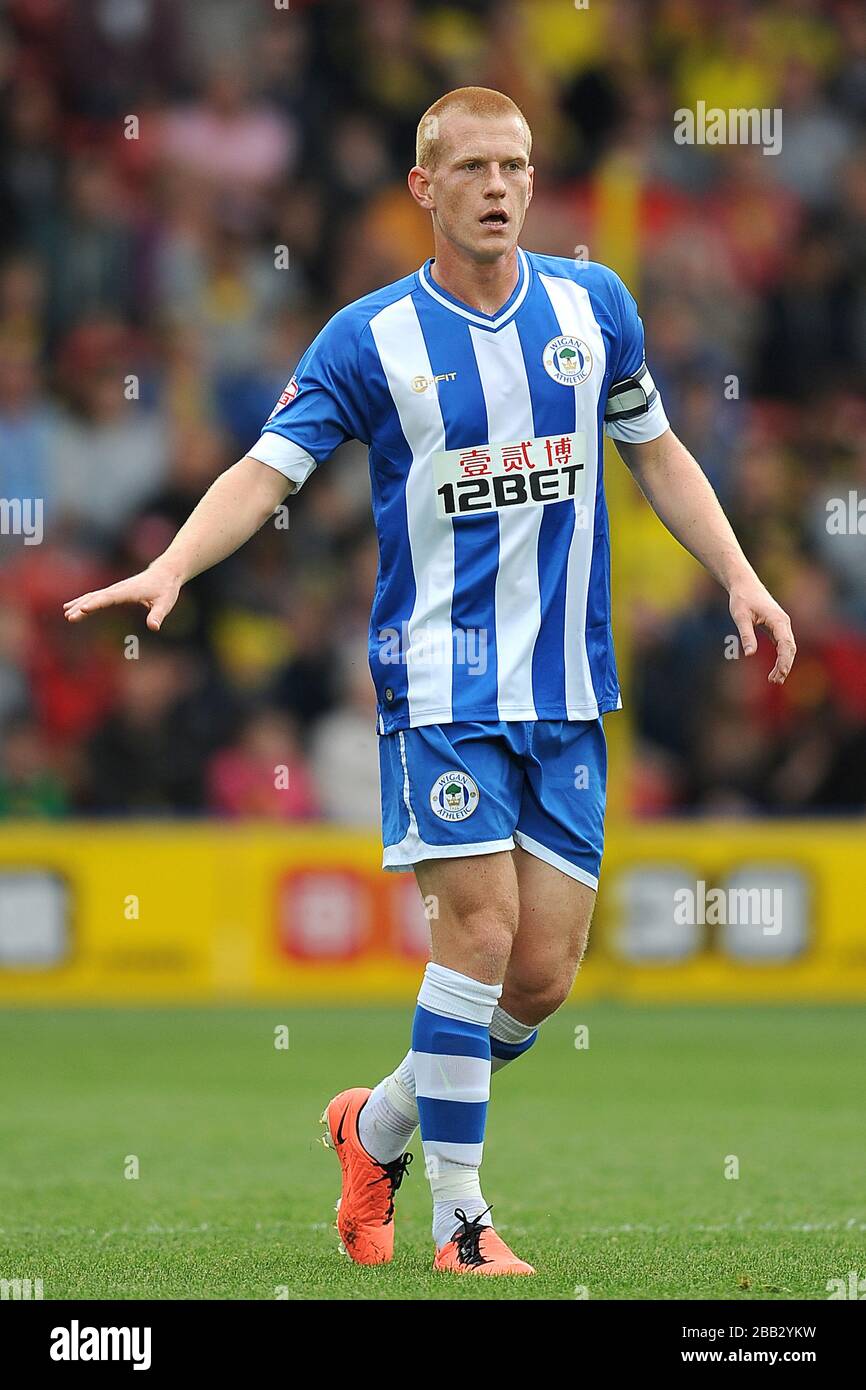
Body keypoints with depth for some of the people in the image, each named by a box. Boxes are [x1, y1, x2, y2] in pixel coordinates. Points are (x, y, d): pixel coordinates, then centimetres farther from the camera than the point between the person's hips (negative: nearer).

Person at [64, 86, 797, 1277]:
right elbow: (264, 473, -9)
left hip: (567, 684, 4)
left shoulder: (593, 306, 7)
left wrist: (740, 577, 11)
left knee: (545, 970, 1)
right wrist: (170, 568, -26)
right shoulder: (370, 340, -4)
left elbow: (655, 451, 19)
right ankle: (457, 1211, 0)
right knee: (479, 927, -14)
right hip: (442, 675, -4)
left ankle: (381, 1123, 26)